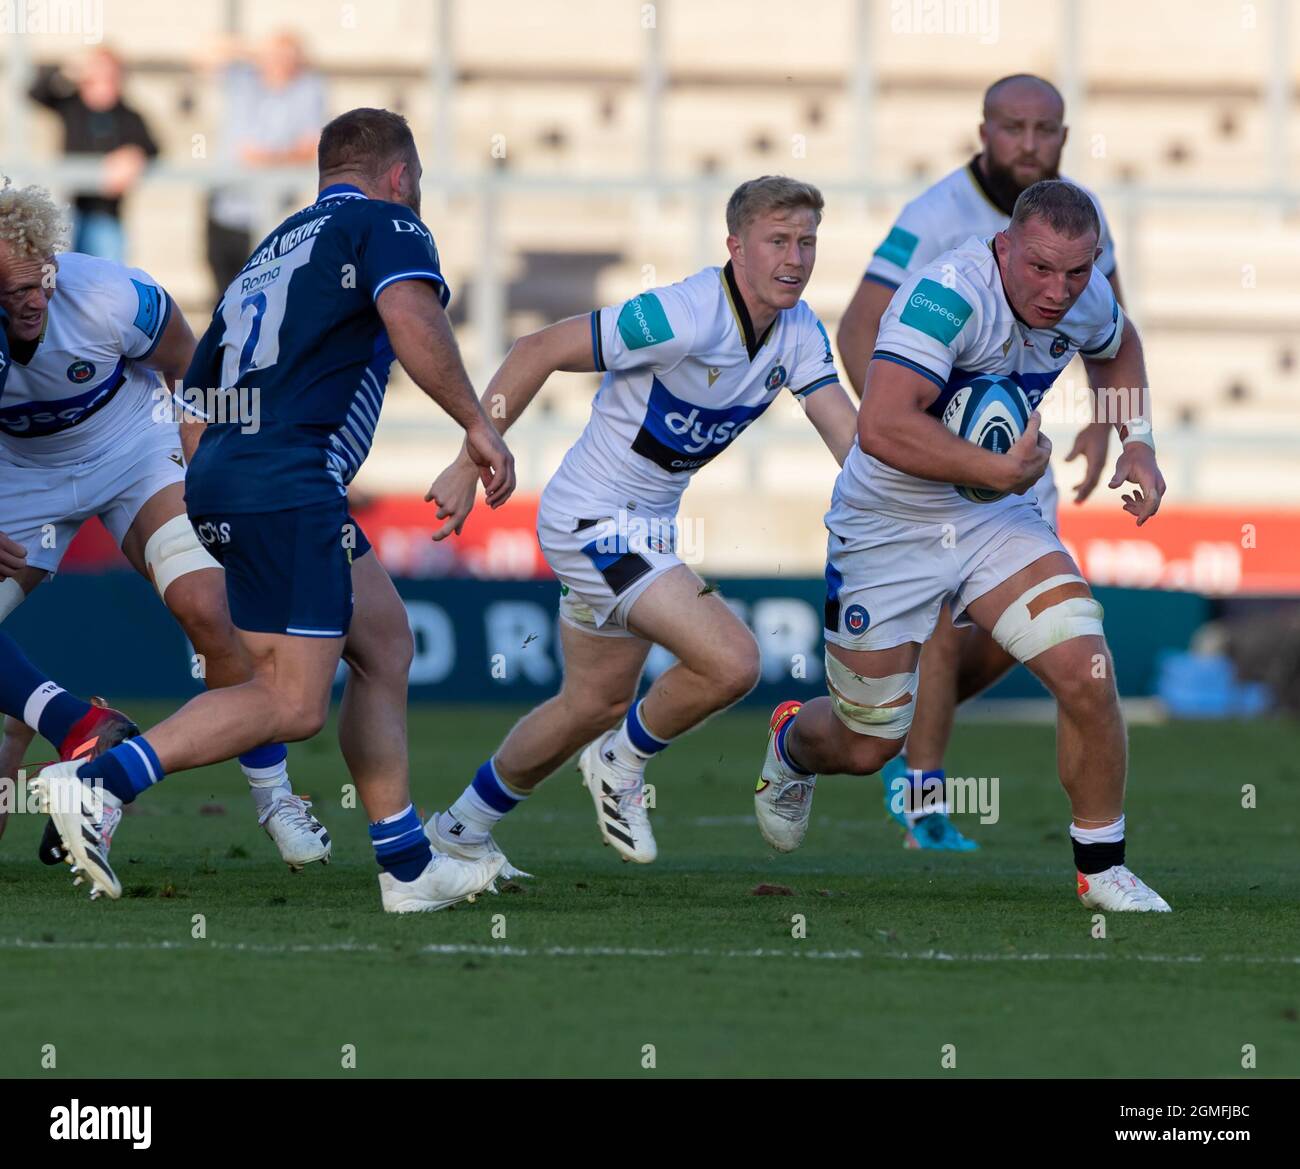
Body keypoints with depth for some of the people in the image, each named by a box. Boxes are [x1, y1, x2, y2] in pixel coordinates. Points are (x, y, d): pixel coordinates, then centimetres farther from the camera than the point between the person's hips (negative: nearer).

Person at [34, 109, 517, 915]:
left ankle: (408, 868, 17)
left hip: (222, 472, 9)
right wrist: (478, 425, -15)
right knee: (292, 704, -12)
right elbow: (410, 317, -19)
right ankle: (100, 781, -22)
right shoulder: (386, 225, 3)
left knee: (385, 640, 17)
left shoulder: (275, 249, 26)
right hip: (287, 489, -9)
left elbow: (197, 391, 27)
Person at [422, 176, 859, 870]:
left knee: (595, 705, 21)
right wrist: (470, 461, -20)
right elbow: (537, 351, -21)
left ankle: (459, 829, 39)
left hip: (648, 526, 9)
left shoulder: (798, 331, -1)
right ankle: (623, 762, 5)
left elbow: (849, 435, -5)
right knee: (730, 662, -22)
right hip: (594, 520, -9)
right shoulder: (683, 317, -26)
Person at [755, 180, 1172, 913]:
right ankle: (791, 744, 47)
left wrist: (1137, 442, 6)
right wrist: (1003, 470, -35)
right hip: (889, 528, -5)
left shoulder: (1087, 301, -7)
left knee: (1087, 675, -16)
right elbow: (882, 427, -41)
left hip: (997, 519, 5)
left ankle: (1103, 869, 3)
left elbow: (1116, 345, 20)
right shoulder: (950, 295, -31)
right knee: (867, 747, 8)